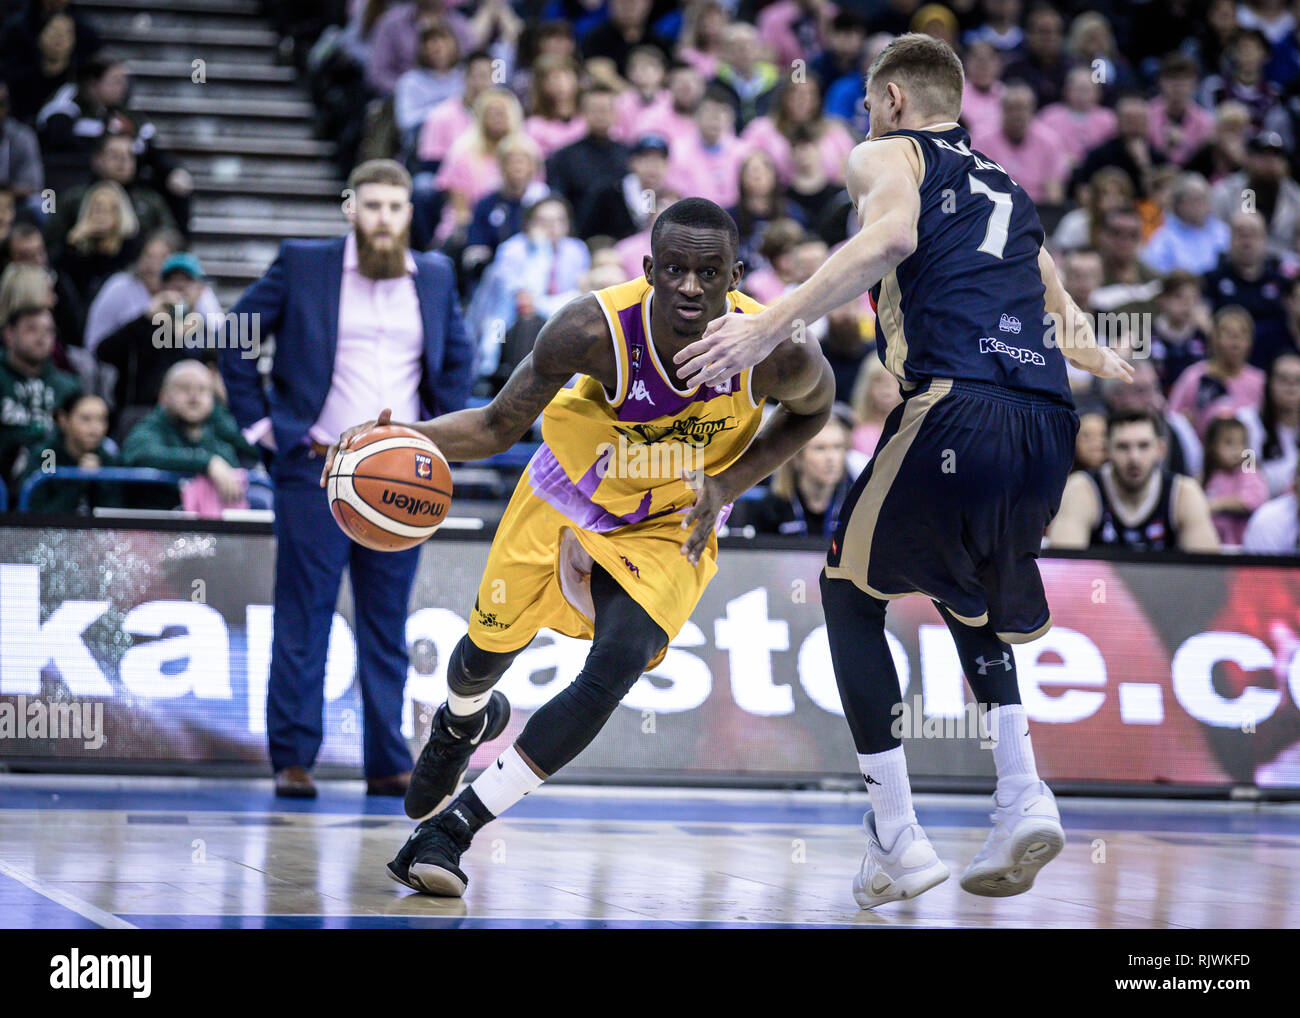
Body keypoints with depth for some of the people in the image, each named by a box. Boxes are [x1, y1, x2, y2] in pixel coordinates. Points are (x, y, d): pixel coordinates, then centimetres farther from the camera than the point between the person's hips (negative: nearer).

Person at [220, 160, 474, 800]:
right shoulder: (302, 266, 1)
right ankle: (293, 759, 3)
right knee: (302, 620, -2)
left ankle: (389, 764, 10)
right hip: (316, 467, -3)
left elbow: (457, 356, 23)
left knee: (387, 627, 6)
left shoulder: (435, 277, 11)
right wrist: (259, 421, 0)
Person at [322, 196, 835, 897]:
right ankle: (462, 725, 60)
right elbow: (497, 428, -22)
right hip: (565, 498, 1)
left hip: (670, 526, 0)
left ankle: (450, 828, -11)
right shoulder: (595, 329, -35)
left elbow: (811, 407, -4)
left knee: (614, 671, -23)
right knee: (490, 647, 18)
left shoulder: (777, 353, -31)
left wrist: (729, 483, -19)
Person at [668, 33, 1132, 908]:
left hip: (958, 407, -6)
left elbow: (893, 236, -11)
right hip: (1049, 423, 6)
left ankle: (898, 839, 5)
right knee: (968, 595, 30)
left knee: (851, 591, 15)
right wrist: (1101, 363, 54)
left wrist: (769, 327, -17)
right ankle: (1024, 796, 10)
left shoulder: (887, 155, 13)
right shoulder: (1008, 190, 31)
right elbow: (1062, 316, 31)